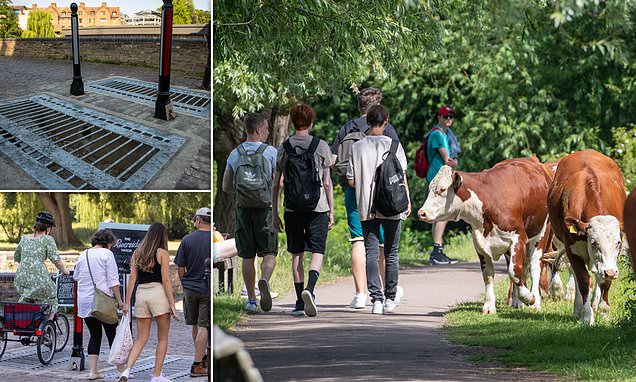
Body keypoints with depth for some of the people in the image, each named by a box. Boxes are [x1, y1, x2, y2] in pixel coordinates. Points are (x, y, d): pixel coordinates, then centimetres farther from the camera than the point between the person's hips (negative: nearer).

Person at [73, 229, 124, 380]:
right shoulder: (107, 254, -6)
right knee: (112, 333, 3)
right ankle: (121, 368, 7)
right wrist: (119, 300, -7)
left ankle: (93, 370, 3)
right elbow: (113, 280, -11)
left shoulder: (83, 255, 10)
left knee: (95, 335, 10)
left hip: (84, 301, 5)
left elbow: (76, 276, 23)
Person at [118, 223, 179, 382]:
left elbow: (132, 278, 7)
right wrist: (172, 304, -6)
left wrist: (127, 302, 8)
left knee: (140, 339, 9)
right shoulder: (162, 253, -3)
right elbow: (166, 280, -7)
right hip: (158, 292, -4)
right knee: (162, 338, 9)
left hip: (140, 294, 4)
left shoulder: (137, 253, 11)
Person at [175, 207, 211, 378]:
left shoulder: (187, 239, -2)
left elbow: (180, 268, 2)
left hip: (190, 288, 3)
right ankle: (197, 365, -5)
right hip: (208, 289, -3)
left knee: (195, 326, 17)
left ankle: (201, 358, 30)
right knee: (203, 327, -2)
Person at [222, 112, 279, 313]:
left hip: (243, 208, 3)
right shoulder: (270, 152, -6)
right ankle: (264, 281, -27)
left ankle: (251, 300, 10)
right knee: (269, 255, 3)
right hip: (265, 208, -3)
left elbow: (226, 186, 7)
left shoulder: (235, 154, 4)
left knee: (247, 257, 10)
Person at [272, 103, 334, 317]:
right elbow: (327, 183, 0)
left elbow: (275, 185, 3)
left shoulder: (284, 148, 4)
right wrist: (331, 211, 7)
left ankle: (300, 301, 10)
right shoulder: (321, 147, -1)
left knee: (297, 254, 10)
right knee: (317, 252, -1)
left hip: (292, 209, 2)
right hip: (317, 207, -2)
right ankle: (309, 289, -26)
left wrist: (275, 214, 9)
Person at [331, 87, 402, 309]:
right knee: (384, 242, 11)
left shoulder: (346, 130, 7)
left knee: (358, 241, -1)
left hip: (352, 191, 2)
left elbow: (332, 161, 5)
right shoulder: (386, 129, -2)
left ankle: (360, 294, -7)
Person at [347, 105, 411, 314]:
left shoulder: (357, 147, 1)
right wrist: (407, 201, 2)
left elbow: (351, 181, 2)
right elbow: (402, 176, -5)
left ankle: (376, 298, -12)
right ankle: (390, 298, 19)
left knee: (371, 253, 0)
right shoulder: (393, 145, -3)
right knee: (391, 253, 12)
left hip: (366, 208, 1)